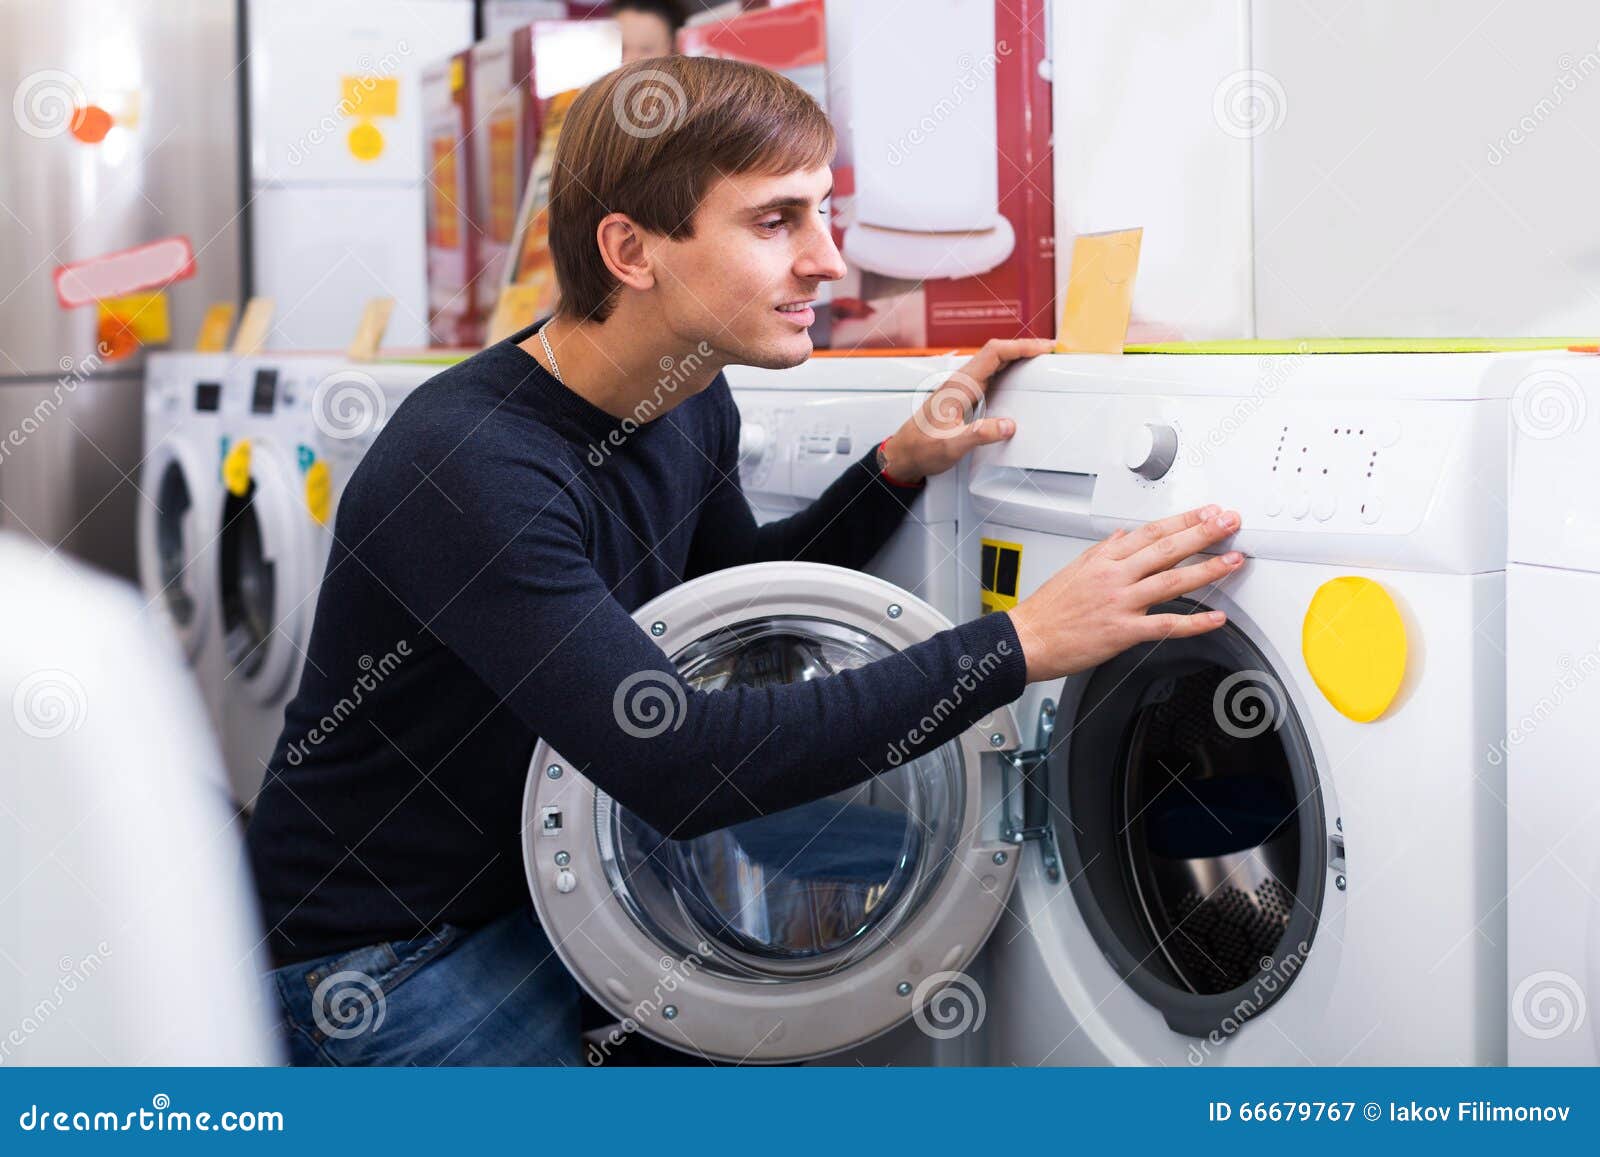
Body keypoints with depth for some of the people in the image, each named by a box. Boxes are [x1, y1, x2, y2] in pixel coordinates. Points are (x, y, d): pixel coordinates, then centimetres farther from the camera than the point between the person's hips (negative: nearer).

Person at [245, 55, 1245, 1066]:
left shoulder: (696, 405, -3)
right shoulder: (467, 470, -31)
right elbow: (681, 766, -38)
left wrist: (898, 468, -1)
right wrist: (1019, 645, -37)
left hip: (555, 873, 8)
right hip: (384, 955, -8)